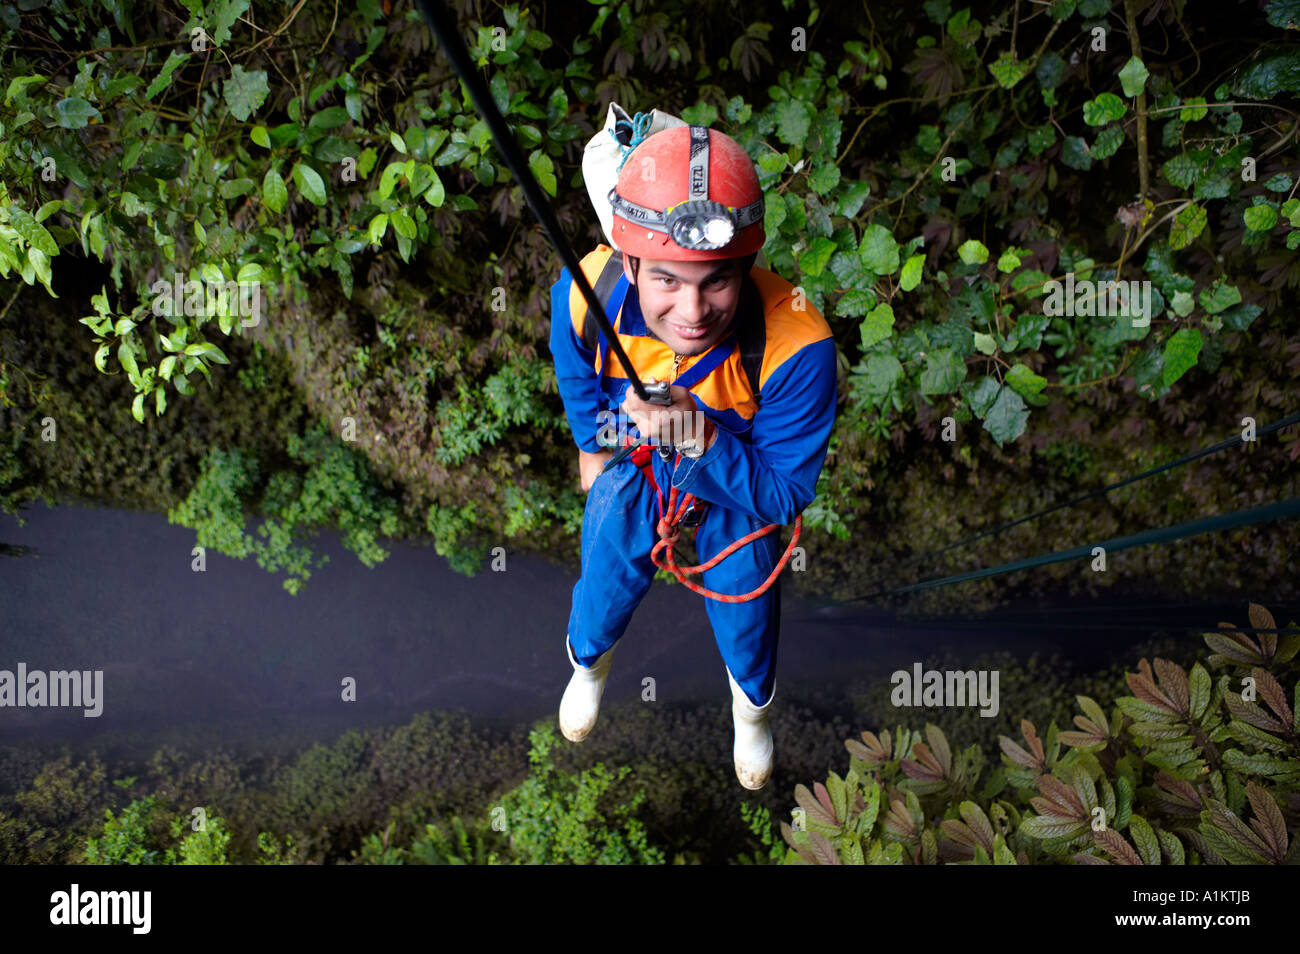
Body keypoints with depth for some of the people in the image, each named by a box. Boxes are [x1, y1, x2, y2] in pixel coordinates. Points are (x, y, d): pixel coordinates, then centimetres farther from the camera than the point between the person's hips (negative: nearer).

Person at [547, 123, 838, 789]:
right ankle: (587, 662, 63)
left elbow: (786, 494, -30)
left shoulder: (796, 346, -43)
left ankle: (752, 705, 60)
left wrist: (703, 440, -49)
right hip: (633, 470, 2)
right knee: (602, 597, 22)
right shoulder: (586, 291, -34)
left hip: (740, 496, -1)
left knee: (745, 623, 21)